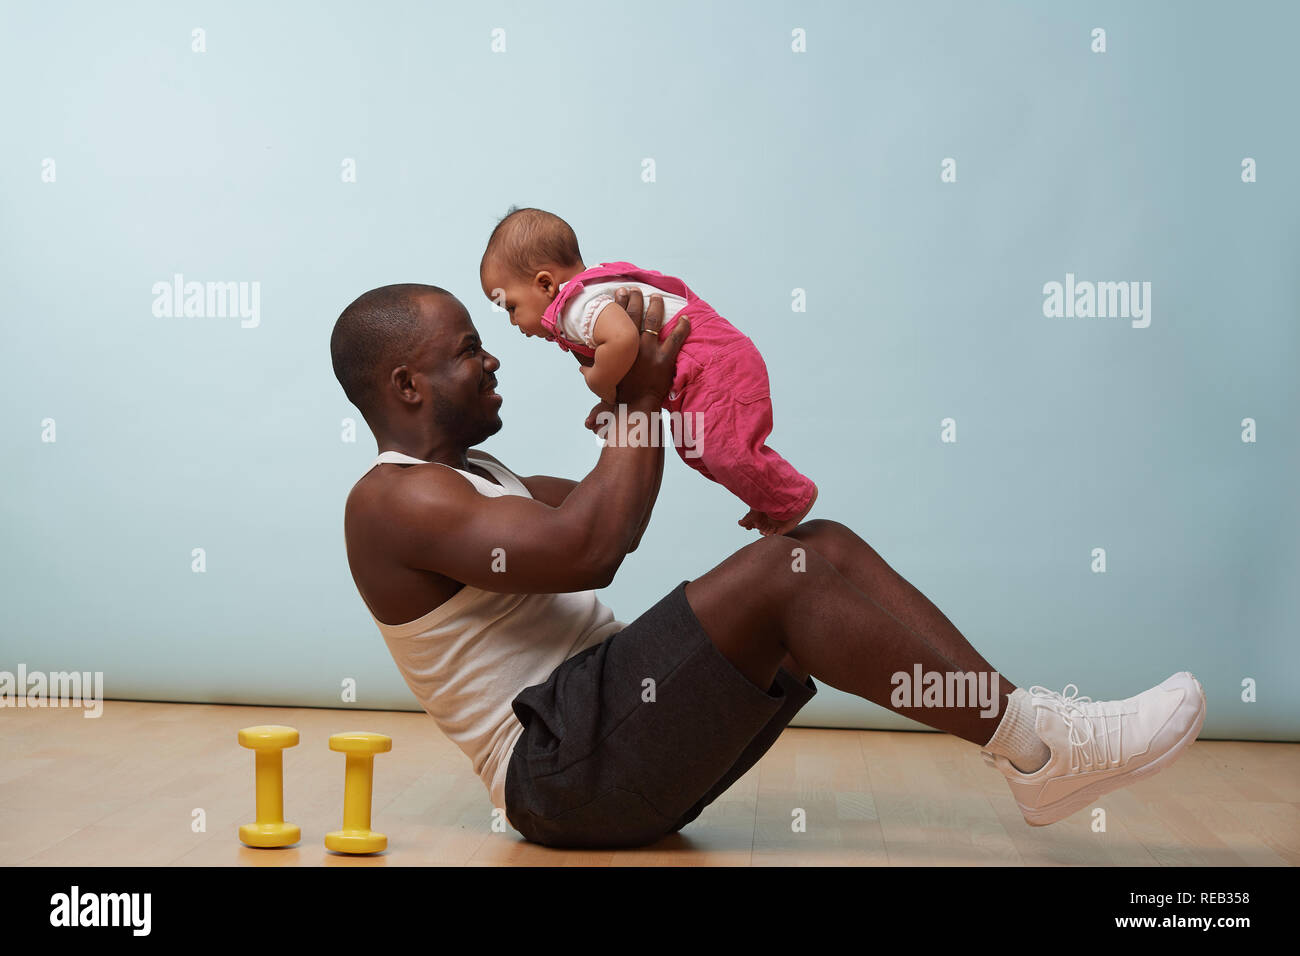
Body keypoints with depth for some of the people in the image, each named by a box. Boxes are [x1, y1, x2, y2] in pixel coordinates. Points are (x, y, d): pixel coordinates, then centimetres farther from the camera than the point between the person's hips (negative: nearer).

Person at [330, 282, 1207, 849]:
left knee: (824, 546, -2)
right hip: (557, 768, -10)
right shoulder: (392, 499, -9)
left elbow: (605, 516, 28)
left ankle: (1033, 727, -12)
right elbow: (584, 550, -22)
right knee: (776, 570, -25)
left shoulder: (466, 476, 24)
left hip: (621, 730, 10)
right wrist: (641, 399, -12)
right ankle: (1033, 744, -23)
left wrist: (646, 402, 12)